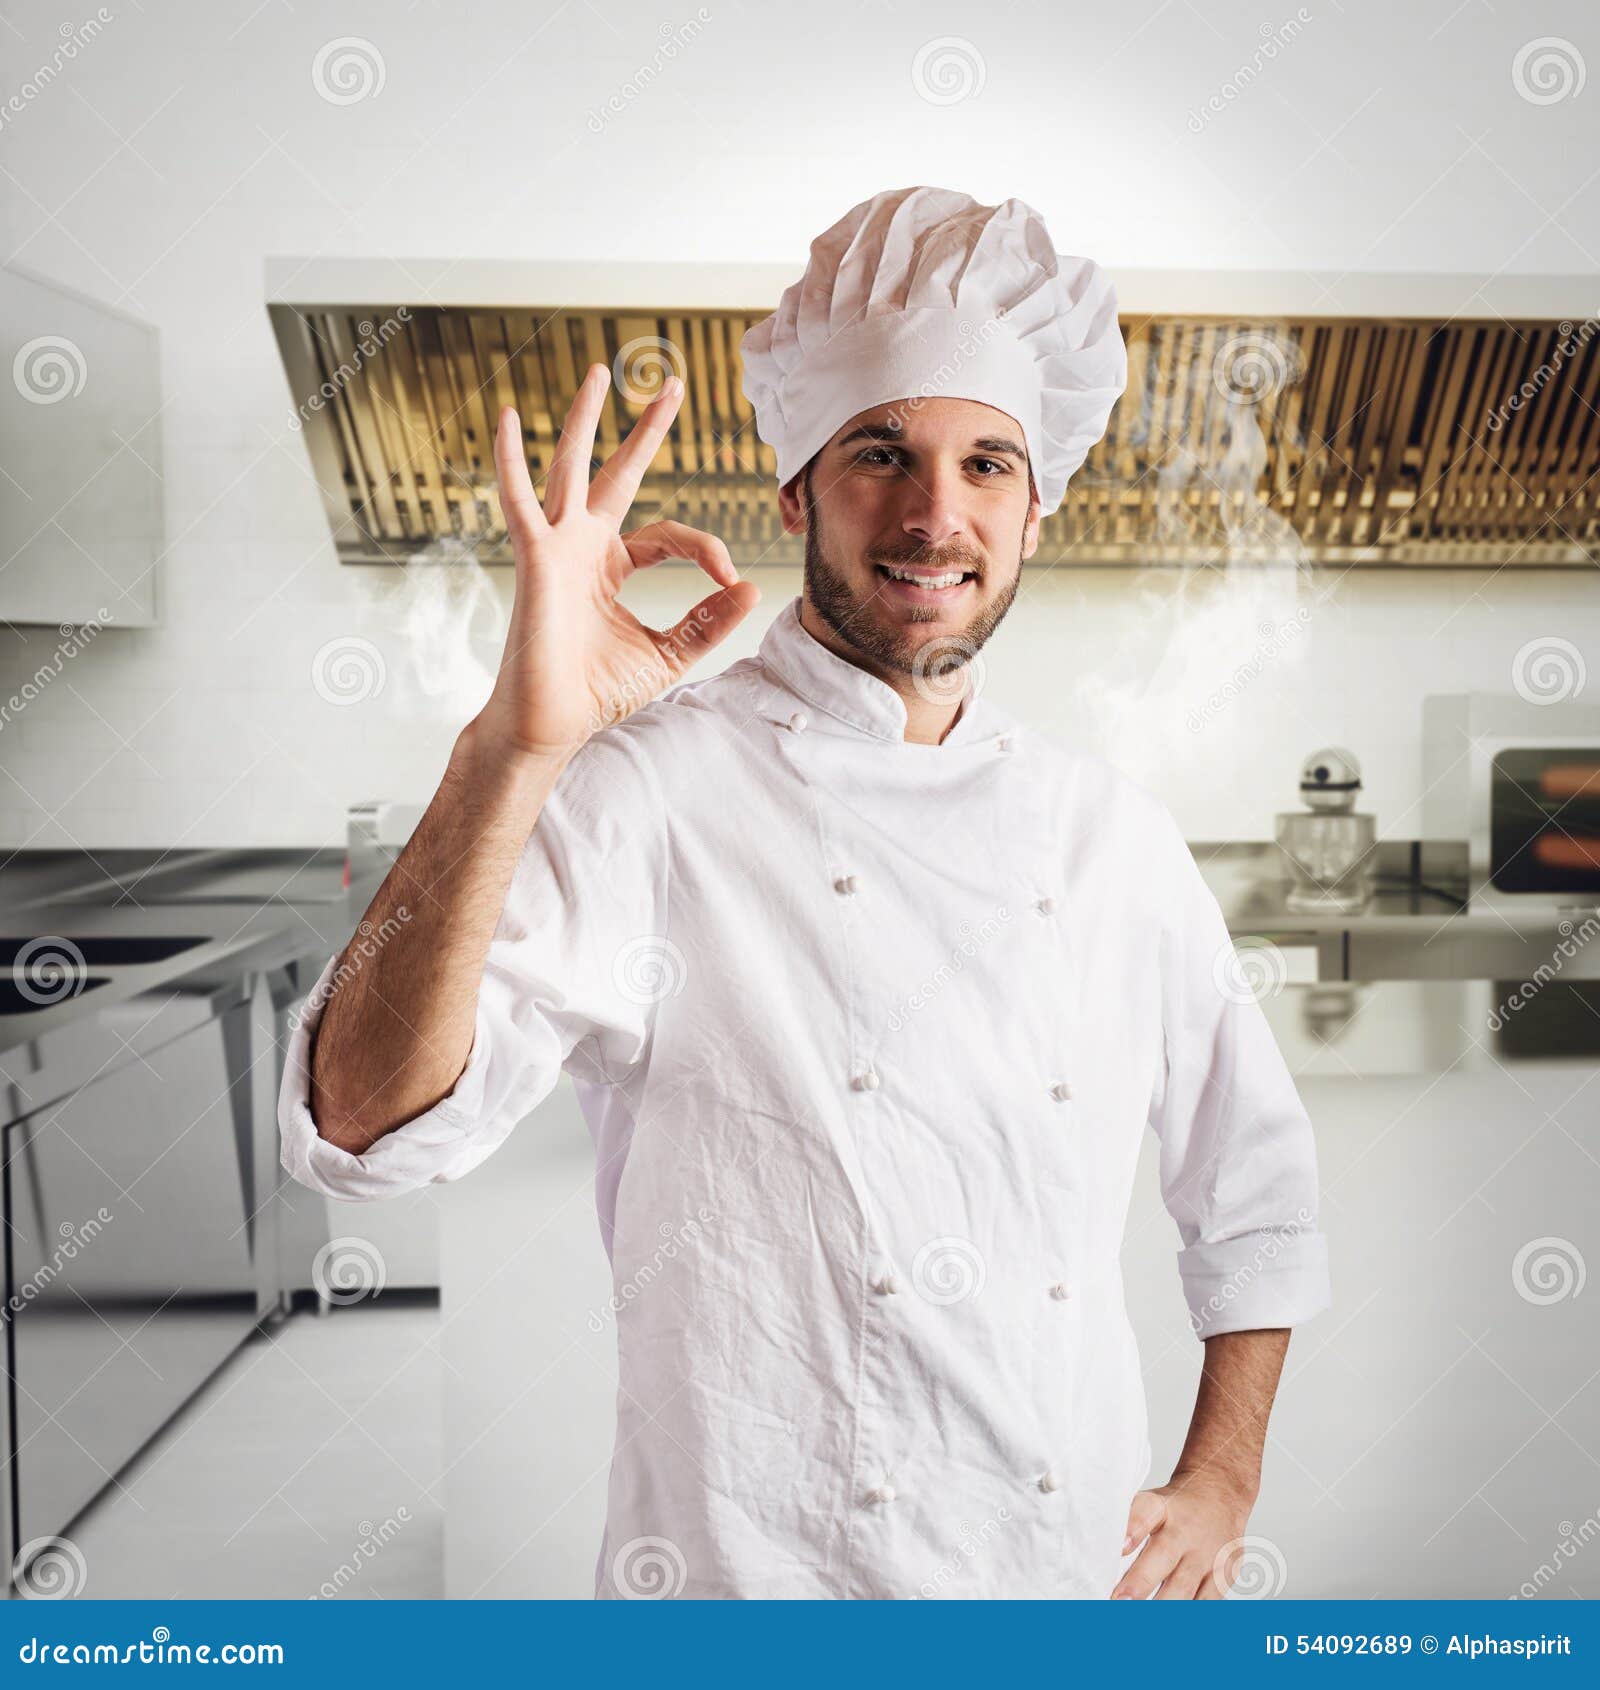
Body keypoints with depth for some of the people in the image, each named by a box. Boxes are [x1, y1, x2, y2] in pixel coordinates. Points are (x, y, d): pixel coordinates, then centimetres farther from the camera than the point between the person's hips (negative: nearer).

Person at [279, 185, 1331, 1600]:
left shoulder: (1115, 833, 3)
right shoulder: (650, 789, -13)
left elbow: (1253, 1184, 14)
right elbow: (365, 1124, -26)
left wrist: (1221, 1484, 8)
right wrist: (511, 749, -37)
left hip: (1083, 1566, 5)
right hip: (751, 1566, -4)